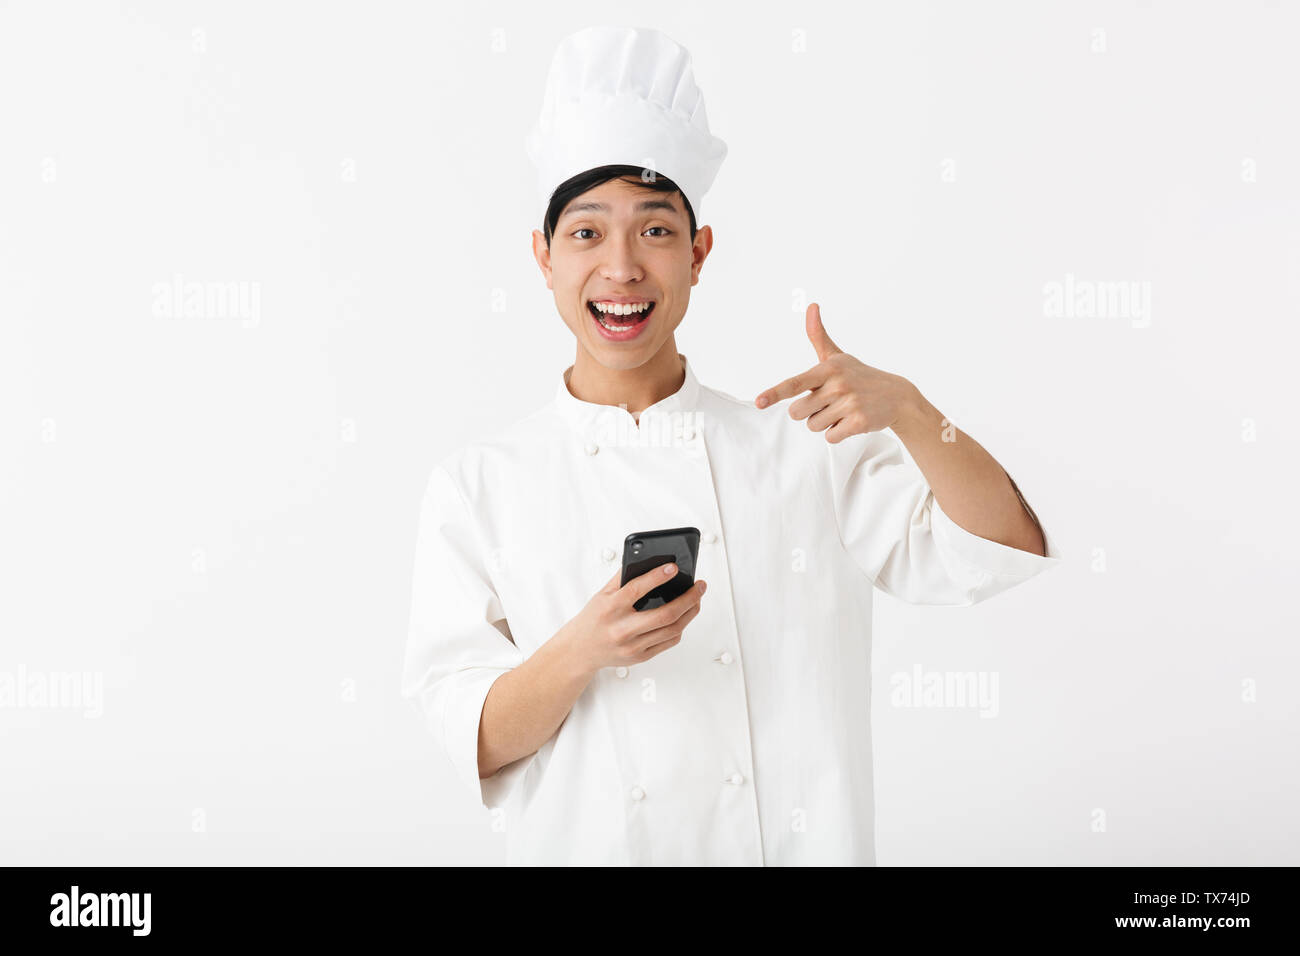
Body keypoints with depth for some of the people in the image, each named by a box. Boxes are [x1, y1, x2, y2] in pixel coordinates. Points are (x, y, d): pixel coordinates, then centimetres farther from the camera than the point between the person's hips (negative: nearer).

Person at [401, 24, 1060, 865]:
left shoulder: (803, 444, -2)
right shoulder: (477, 488, -5)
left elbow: (1006, 549, -6)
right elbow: (475, 746, -8)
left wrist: (903, 405, -20)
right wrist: (578, 653, -27)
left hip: (796, 844, 1)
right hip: (586, 843, -1)